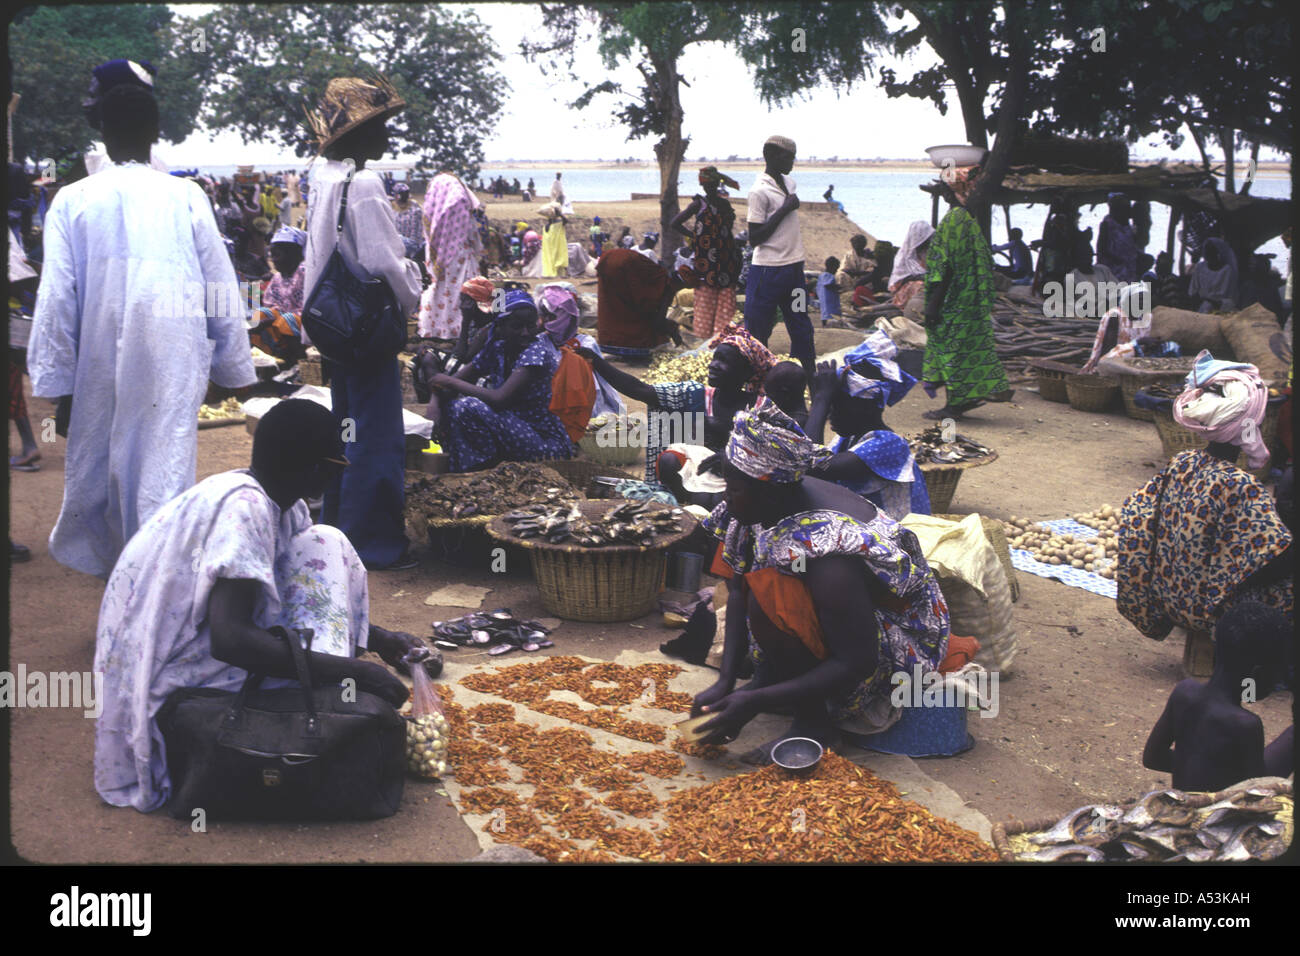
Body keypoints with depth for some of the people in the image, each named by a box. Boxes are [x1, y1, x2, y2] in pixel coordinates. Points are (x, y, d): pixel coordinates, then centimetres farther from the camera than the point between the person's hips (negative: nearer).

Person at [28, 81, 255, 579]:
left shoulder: (72, 201, 0)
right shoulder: (187, 197, 0)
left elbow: (56, 301, -1)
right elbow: (222, 292, 3)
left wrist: (60, 389, 4)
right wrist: (233, 368, 12)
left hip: (98, 370, 1)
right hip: (172, 367, -1)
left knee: (95, 472, 18)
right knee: (164, 480, 0)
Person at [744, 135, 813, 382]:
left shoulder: (789, 183, 10)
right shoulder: (760, 191, -15)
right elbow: (754, 238, -17)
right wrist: (784, 210, -18)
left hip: (793, 267, 8)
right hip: (769, 269, -8)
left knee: (802, 327, 12)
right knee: (758, 329, -1)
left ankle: (808, 377, 21)